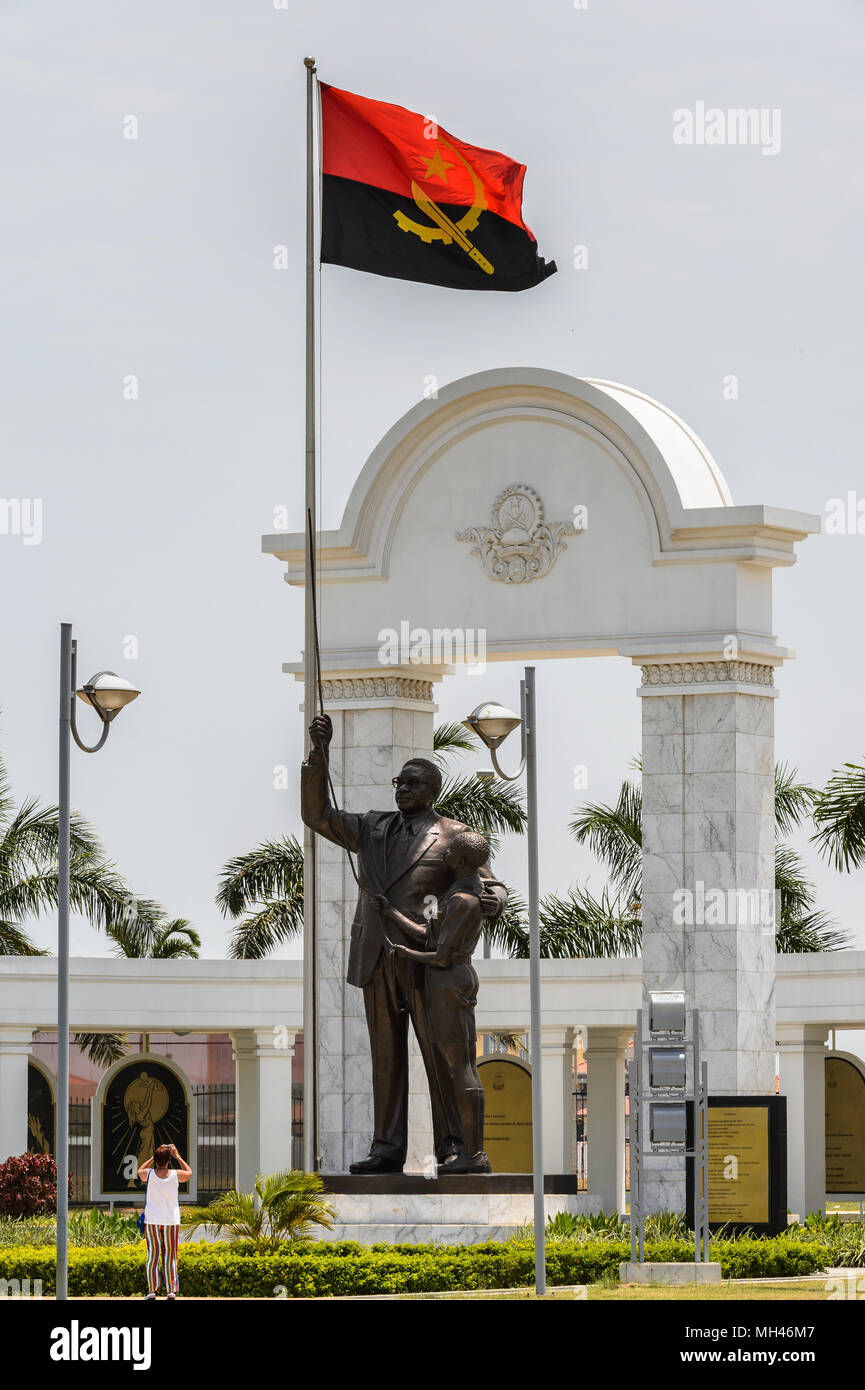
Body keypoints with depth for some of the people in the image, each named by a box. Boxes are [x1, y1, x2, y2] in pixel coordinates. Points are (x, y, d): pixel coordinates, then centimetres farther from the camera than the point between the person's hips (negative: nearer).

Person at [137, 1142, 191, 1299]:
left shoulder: (149, 1174, -7)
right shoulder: (175, 1175, -7)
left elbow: (140, 1171, 19)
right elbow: (189, 1173, 17)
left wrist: (154, 1157, 16)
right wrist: (177, 1156, 17)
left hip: (152, 1220, 0)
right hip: (171, 1219, 0)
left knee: (153, 1255, 4)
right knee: (170, 1256, 5)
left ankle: (152, 1289, -2)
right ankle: (171, 1290, 0)